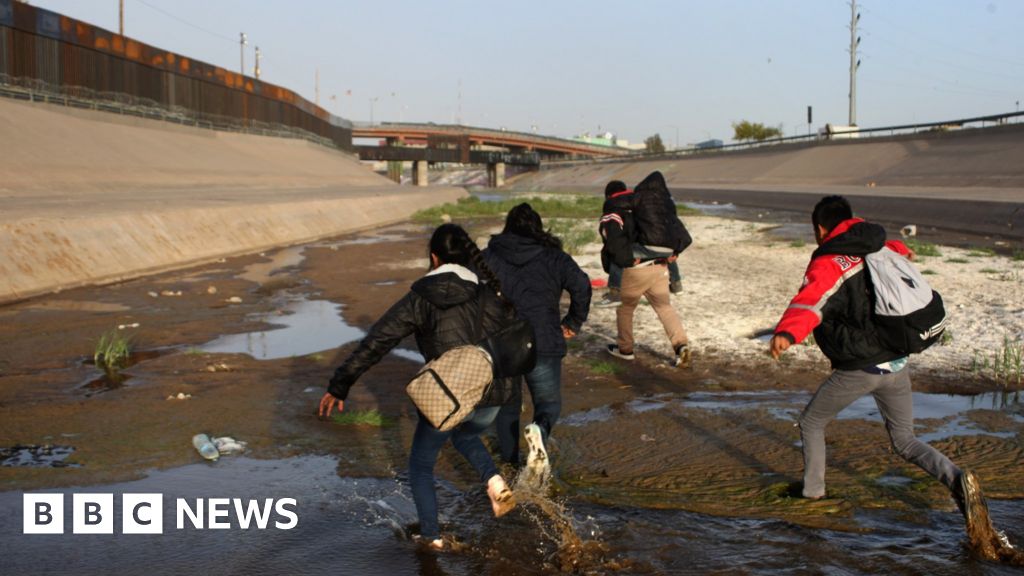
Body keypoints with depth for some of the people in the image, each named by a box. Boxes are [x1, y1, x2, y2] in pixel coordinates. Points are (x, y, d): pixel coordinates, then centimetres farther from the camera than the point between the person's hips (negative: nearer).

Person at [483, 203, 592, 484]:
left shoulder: (489, 256, 6)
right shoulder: (554, 257, 3)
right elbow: (581, 285, -8)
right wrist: (573, 323, 4)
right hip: (543, 344, -1)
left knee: (507, 404, 18)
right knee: (549, 402, 13)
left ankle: (510, 462, 15)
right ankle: (540, 430, -20)